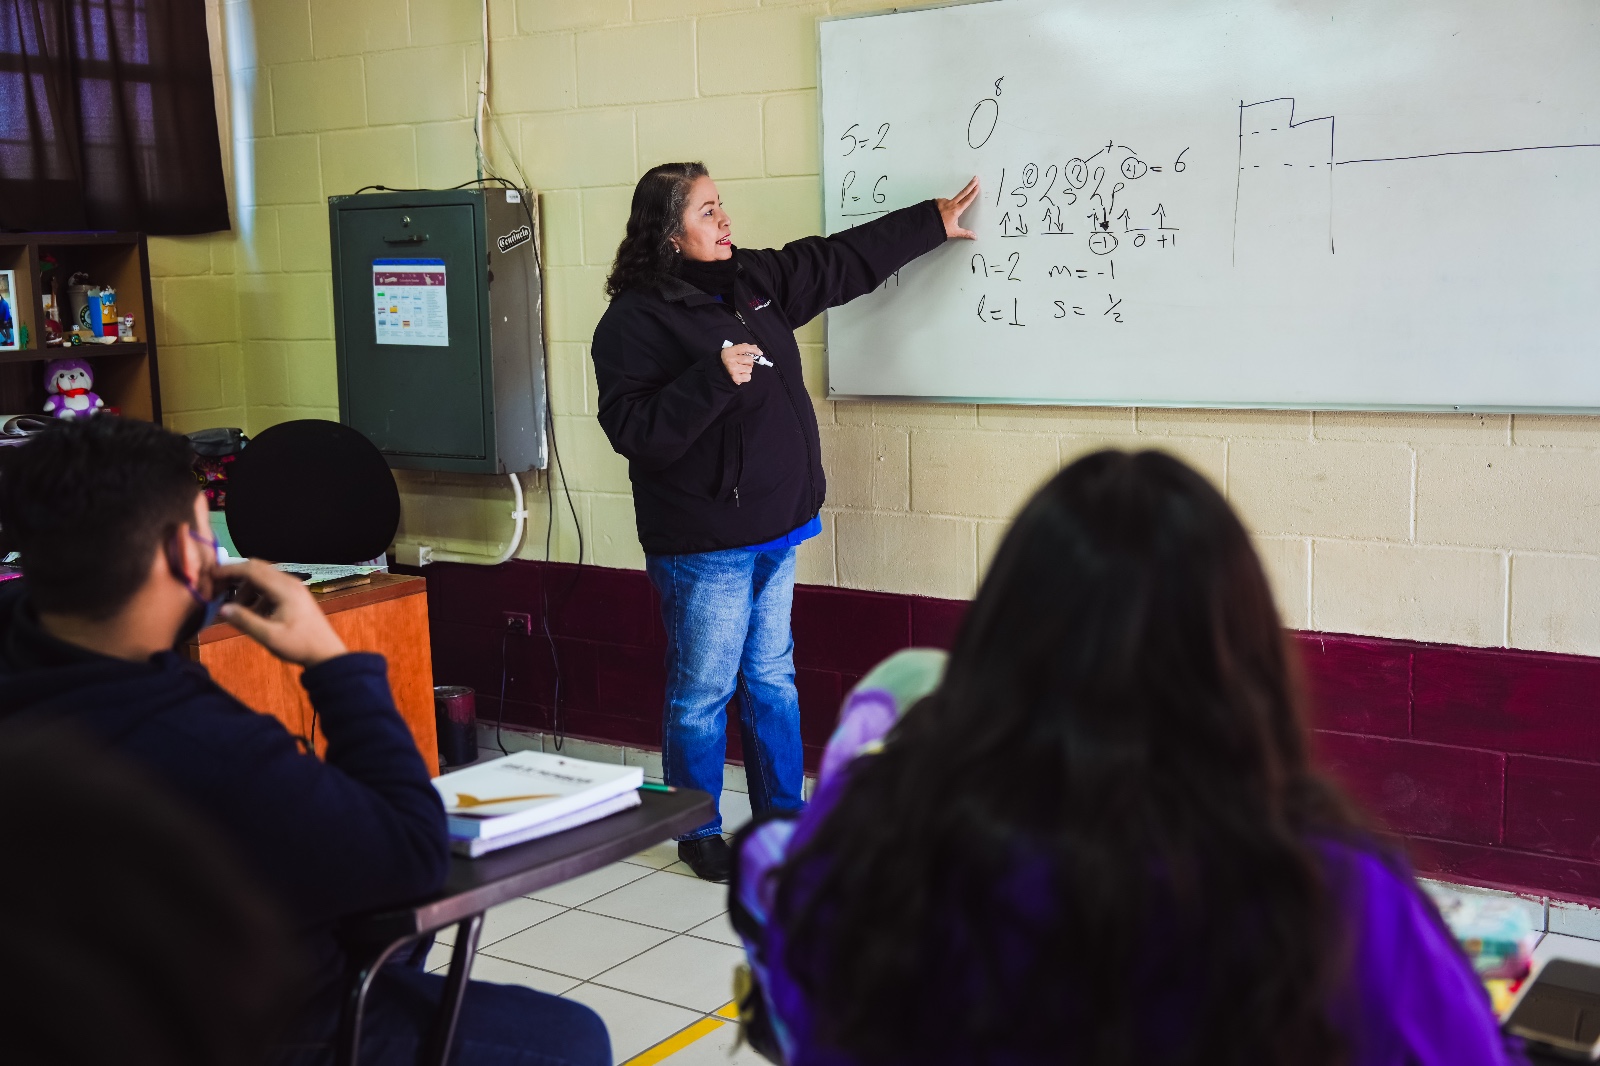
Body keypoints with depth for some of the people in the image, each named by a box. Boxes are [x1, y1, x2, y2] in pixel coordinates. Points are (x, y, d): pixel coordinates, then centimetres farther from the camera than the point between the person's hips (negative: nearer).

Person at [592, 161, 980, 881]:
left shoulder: (753, 279, 9)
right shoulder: (634, 320, -13)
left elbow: (844, 260, 19)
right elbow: (634, 430, -20)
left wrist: (933, 221, 22)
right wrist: (713, 377, -27)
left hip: (774, 530, 7)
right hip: (703, 545, -7)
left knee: (772, 679, 16)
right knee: (703, 692, 4)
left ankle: (784, 817, 30)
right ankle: (698, 834, 21)